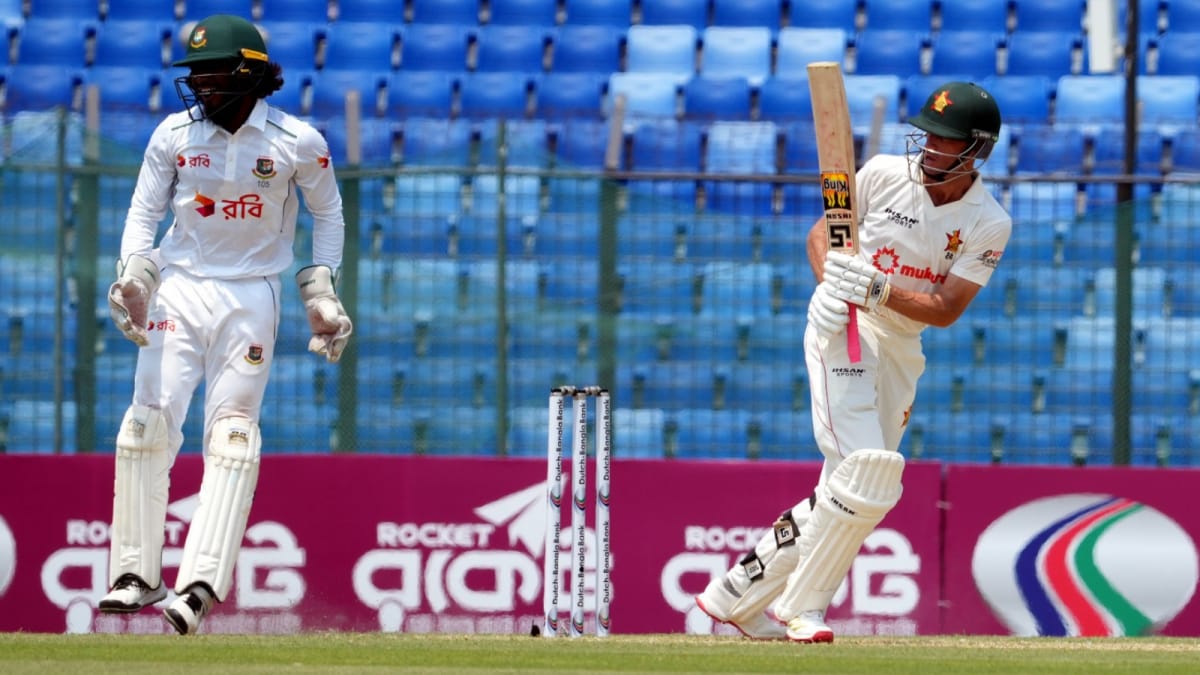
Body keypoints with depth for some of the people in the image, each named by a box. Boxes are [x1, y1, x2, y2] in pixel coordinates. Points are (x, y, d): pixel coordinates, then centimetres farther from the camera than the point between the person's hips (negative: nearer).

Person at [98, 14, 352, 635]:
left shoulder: (297, 142, -5)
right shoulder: (174, 134, -1)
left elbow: (328, 212, 10)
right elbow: (144, 211, 7)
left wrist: (320, 292, 3)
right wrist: (133, 275, -9)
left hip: (251, 298, -1)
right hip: (179, 289, 2)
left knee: (232, 433, -9)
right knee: (150, 419, -8)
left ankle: (200, 584, -13)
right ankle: (137, 574, 0)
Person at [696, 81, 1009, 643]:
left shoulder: (989, 225, -5)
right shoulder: (884, 174, -6)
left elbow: (945, 310, -11)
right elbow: (822, 232, 5)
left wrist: (878, 290, -27)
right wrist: (828, 281, -16)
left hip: (902, 353, 4)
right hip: (843, 330, -4)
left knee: (846, 491, 7)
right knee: (865, 467, -21)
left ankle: (738, 594, 19)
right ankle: (801, 609, -11)